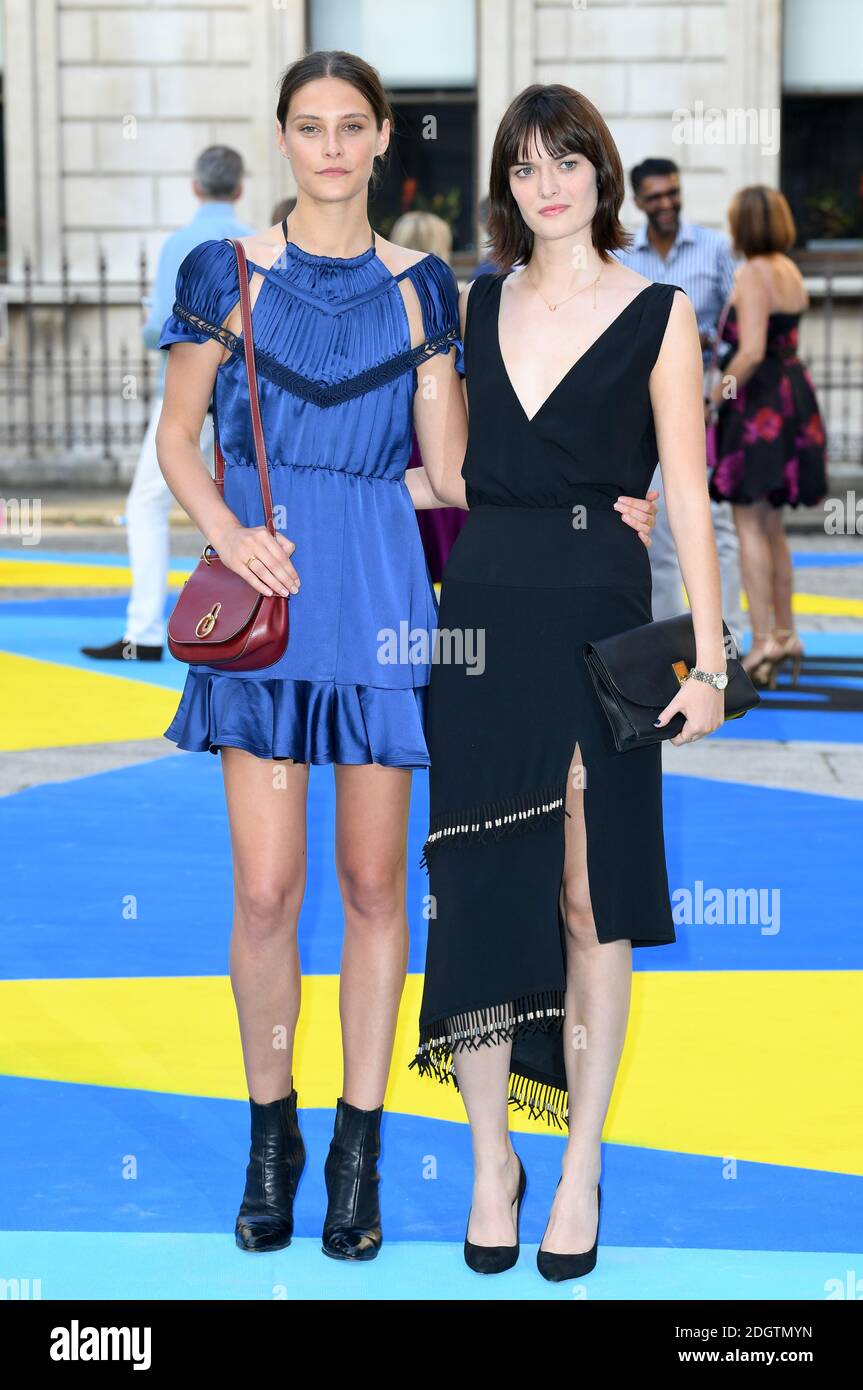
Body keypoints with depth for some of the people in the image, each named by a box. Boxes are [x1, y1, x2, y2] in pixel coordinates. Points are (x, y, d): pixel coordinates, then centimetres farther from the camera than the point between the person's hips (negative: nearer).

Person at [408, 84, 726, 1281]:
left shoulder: (660, 316, 1)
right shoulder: (477, 303, 12)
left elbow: (687, 495, -4)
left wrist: (709, 657, -10)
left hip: (599, 619, -3)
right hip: (483, 611, 3)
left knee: (592, 895, 1)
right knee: (478, 883, 2)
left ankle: (582, 1168, 11)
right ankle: (491, 1160, 12)